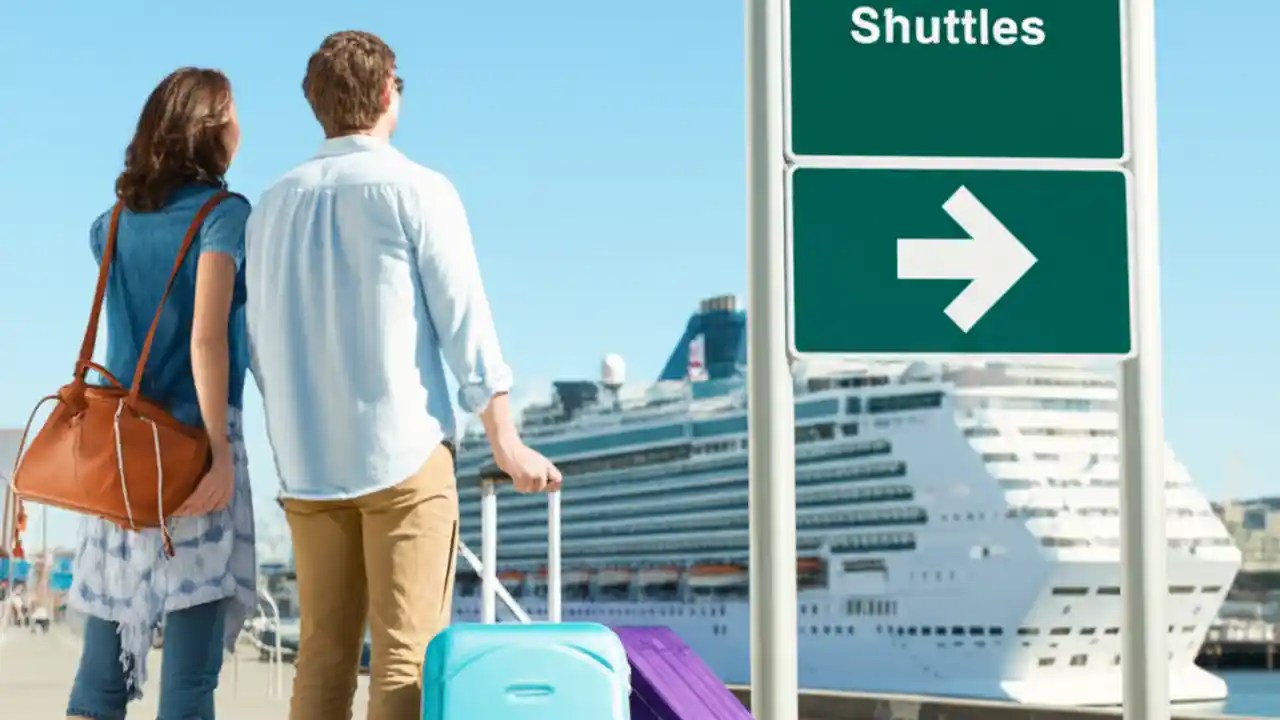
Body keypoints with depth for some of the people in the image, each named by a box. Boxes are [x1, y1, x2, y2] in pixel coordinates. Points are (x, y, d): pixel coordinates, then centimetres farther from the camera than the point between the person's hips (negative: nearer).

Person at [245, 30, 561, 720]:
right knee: (407, 653, -5)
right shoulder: (417, 190, -4)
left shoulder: (272, 204, 11)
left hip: (306, 462, 5)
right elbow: (463, 320, -6)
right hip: (402, 453, -5)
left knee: (323, 652, 9)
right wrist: (506, 441, -2)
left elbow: (261, 344, 15)